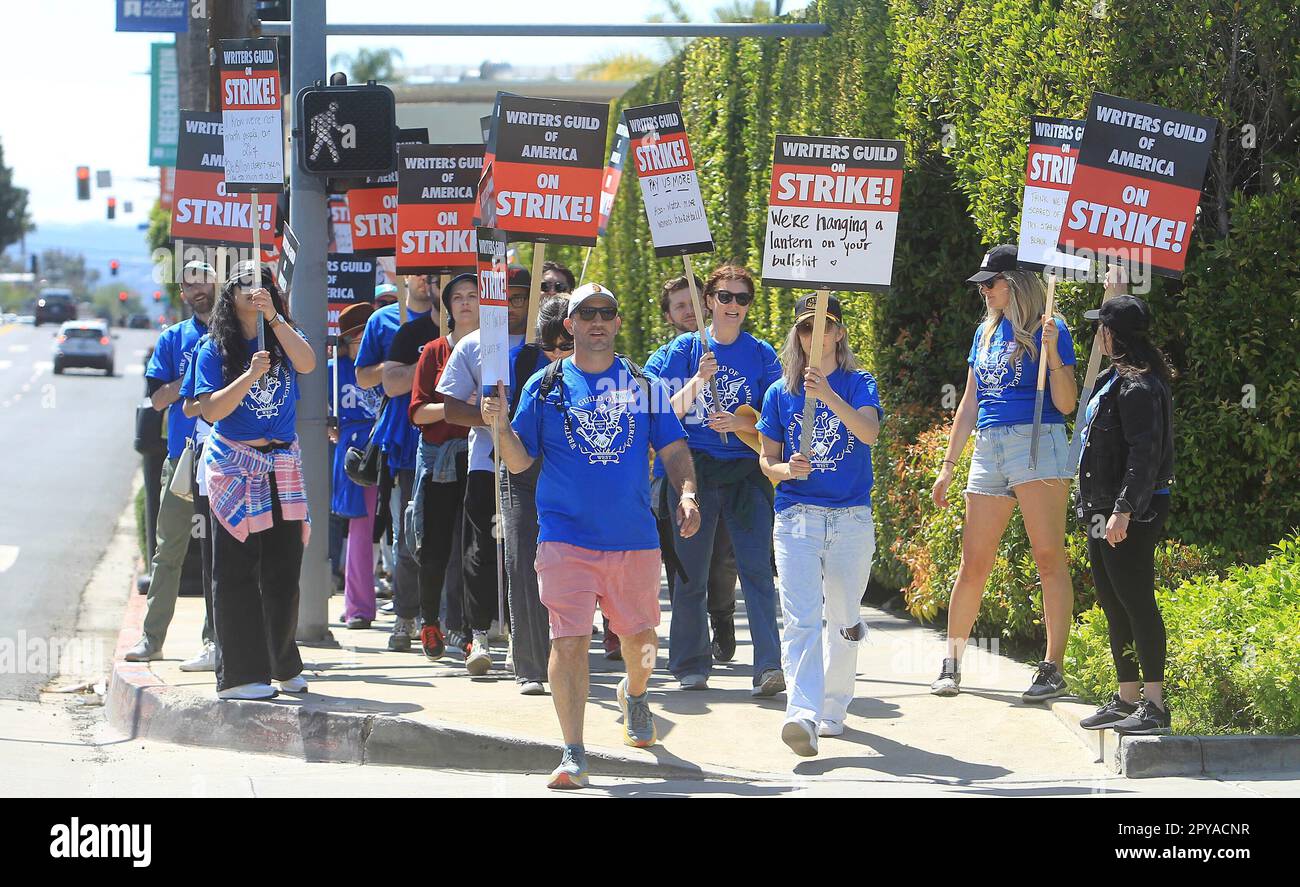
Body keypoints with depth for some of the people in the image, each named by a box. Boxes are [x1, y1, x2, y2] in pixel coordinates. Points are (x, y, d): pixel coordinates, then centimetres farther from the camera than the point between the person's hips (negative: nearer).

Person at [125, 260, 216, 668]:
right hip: (182, 455, 2)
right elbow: (158, 398, 3)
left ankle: (215, 642, -1)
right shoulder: (173, 339, 11)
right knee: (168, 551, 6)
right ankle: (151, 638, 13)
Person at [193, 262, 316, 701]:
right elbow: (211, 410, -8)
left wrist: (273, 317, -22)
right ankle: (239, 674, -3)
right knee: (237, 570, -3)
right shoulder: (215, 349, 1)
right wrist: (251, 375, -19)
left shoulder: (284, 339, 8)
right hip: (234, 464, -3)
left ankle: (284, 664, 18)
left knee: (283, 568, 6)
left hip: (282, 465, 3)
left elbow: (307, 364, -14)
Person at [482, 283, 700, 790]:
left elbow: (673, 450, 9)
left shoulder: (644, 386, 9)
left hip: (634, 535, 2)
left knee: (640, 638, 14)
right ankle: (573, 756, -13)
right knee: (569, 640, -13)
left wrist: (687, 493, -9)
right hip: (566, 535, -2)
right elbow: (519, 462, 4)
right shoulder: (544, 387, 5)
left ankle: (634, 693, 49)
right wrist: (502, 427, -15)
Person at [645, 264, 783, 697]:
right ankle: (691, 665, 16)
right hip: (695, 472, 0)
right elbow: (670, 412, 0)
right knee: (690, 572, 4)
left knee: (757, 568, -12)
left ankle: (769, 666, -18)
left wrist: (744, 423, -11)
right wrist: (698, 380, -16)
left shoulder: (762, 354, 8)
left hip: (746, 471, 0)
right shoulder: (686, 348, 6)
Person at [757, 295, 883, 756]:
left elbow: (869, 432, -18)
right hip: (796, 518, 0)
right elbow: (766, 459, 12)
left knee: (843, 620, 8)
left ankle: (832, 708, 24)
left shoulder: (858, 384, 2)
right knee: (801, 619, -14)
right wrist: (785, 470, -11)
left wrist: (828, 395, -31)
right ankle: (802, 714, -26)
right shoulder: (780, 393, 8)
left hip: (852, 518, 0)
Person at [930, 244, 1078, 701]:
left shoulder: (1049, 330, -1)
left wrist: (1052, 354, -20)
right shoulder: (986, 332, 18)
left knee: (1049, 558, -8)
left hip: (1037, 444, -6)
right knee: (973, 564, 6)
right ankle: (951, 664, 14)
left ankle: (1053, 669, -8)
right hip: (988, 451, 6)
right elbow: (969, 404, 23)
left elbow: (1066, 404, -6)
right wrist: (948, 466, 21)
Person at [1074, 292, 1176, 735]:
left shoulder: (1140, 386, -15)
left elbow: (1145, 453, -22)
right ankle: (1127, 698, 21)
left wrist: (1124, 509, -27)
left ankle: (1155, 704, -10)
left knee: (1136, 602, -10)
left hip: (1132, 515, -11)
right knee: (1114, 604, 14)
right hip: (1103, 512, 11)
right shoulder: (1112, 380, 17)